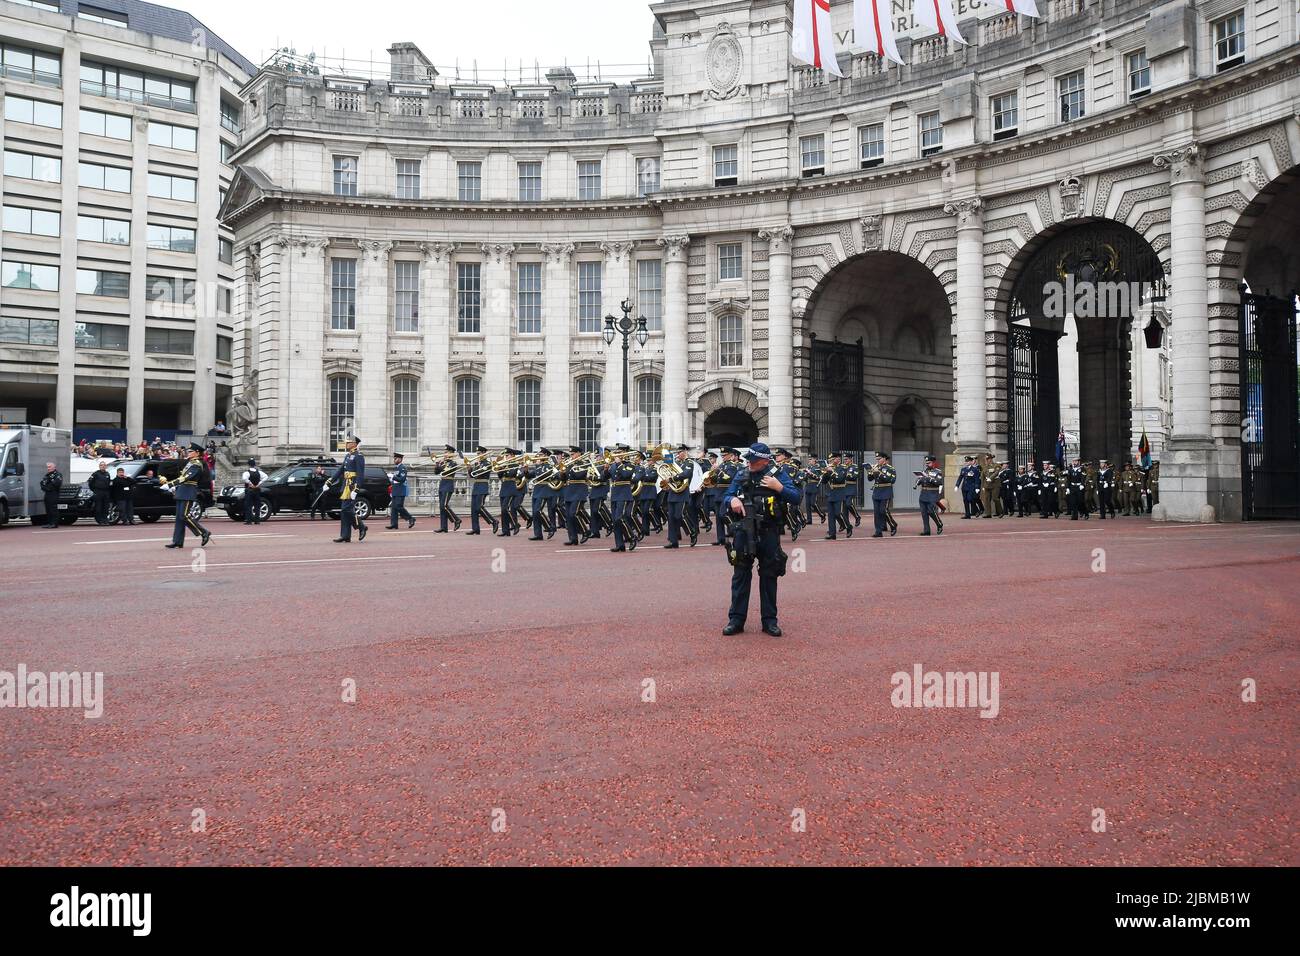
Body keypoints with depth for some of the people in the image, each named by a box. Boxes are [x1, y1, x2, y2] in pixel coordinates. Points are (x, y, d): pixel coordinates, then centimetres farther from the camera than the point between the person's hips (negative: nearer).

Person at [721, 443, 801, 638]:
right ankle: (736, 619, 11)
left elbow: (795, 498, -4)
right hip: (743, 532, 1)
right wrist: (732, 500, -12)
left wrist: (779, 487, -18)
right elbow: (725, 498, 10)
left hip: (769, 533, -1)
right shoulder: (741, 475, 7)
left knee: (769, 576, 7)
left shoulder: (777, 474, 0)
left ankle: (769, 620, 16)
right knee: (740, 575, 4)